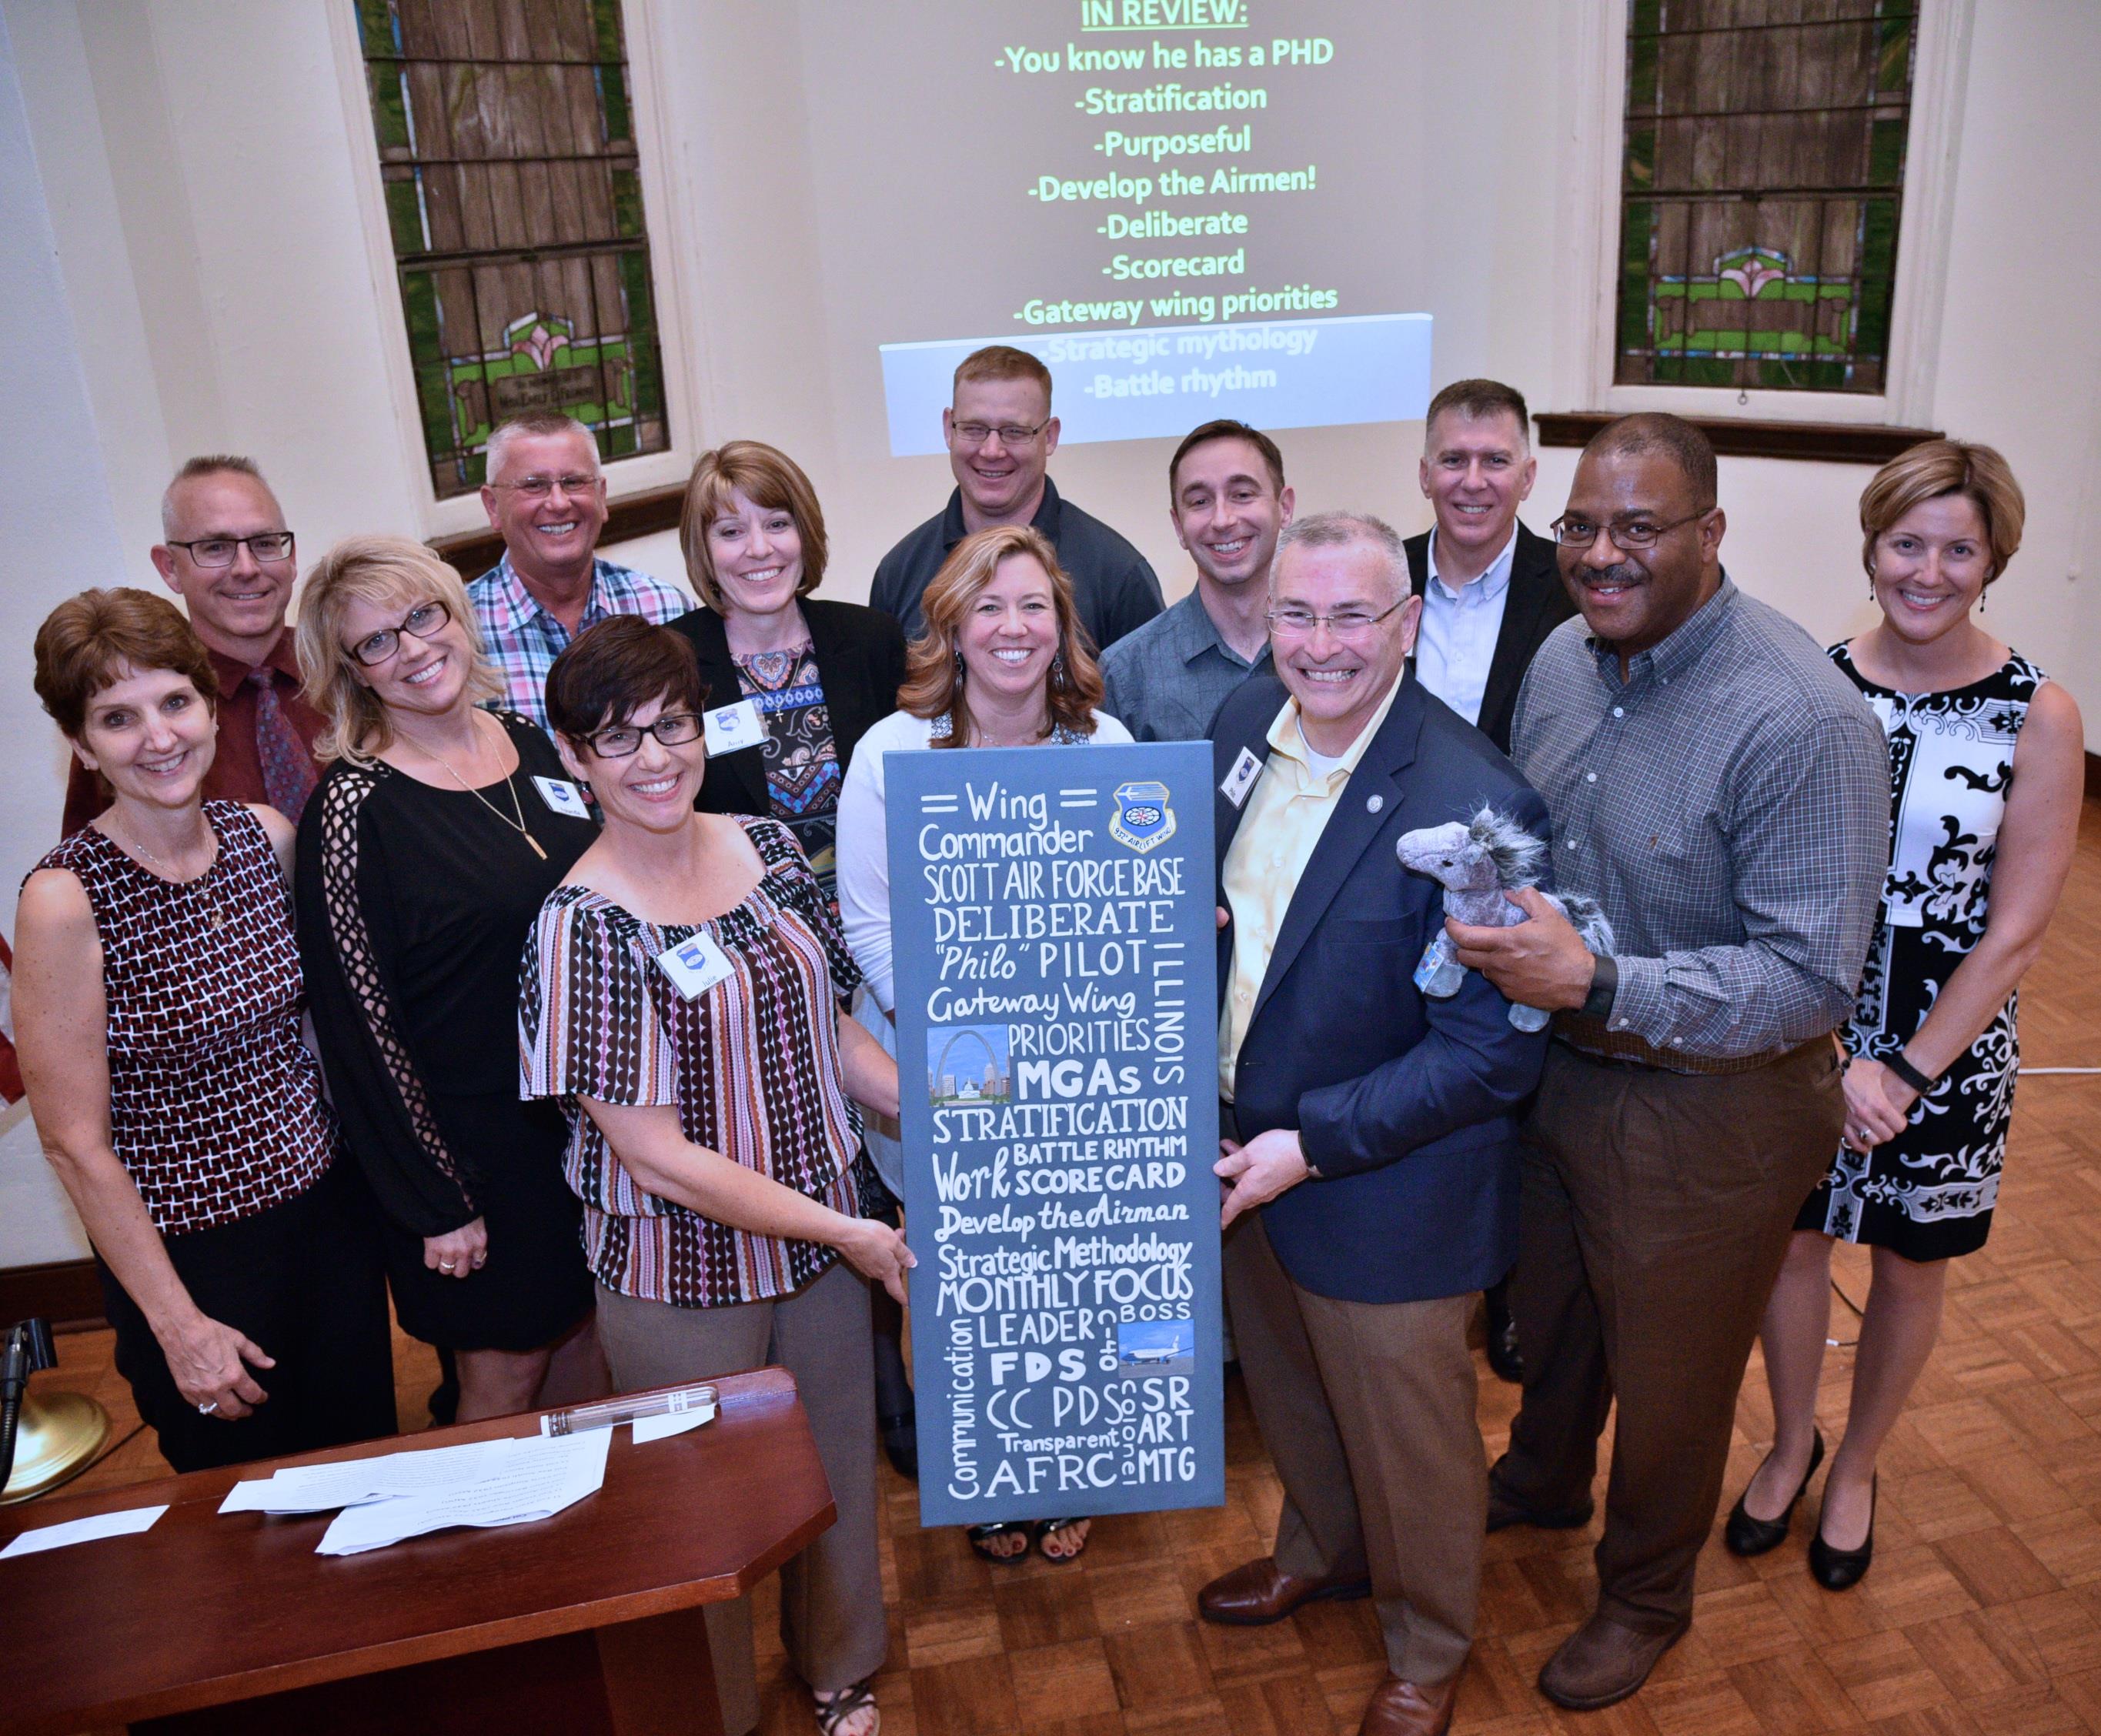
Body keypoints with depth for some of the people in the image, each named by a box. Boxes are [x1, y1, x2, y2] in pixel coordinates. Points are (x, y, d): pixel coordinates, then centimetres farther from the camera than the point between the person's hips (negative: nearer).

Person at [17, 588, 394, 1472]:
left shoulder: (267, 835, -4)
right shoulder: (67, 899, -19)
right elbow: (75, 1143, -15)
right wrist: (176, 1322, -12)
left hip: (327, 1205, 5)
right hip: (191, 1248, -4)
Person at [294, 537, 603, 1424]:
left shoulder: (530, 745, 2)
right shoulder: (353, 807, -16)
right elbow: (360, 1022, -15)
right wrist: (435, 1205, -13)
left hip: (587, 1108, 6)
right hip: (470, 1134, -6)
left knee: (590, 1344, 19)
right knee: (507, 1375, 9)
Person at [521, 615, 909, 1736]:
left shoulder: (768, 845, -3)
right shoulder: (585, 926, -20)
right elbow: (654, 1154, -21)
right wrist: (855, 1235, -18)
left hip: (820, 1236, 5)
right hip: (682, 1271, -5)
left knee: (838, 1465, 21)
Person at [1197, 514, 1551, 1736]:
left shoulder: (1475, 804, -27)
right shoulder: (1247, 725, -5)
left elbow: (1494, 1050, -24)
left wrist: (1310, 1145, -23)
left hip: (1384, 1189, -6)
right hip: (1243, 1151, 7)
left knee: (1404, 1423, 17)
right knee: (1284, 1383, 28)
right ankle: (1324, 1549, 58)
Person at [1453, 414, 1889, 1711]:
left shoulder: (1801, 717, -27)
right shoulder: (1564, 656, -3)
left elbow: (1815, 976, -27)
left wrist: (1597, 986, -33)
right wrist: (1496, 907, -7)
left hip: (1707, 1110, -6)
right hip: (1554, 1068, 6)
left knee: (1668, 1377, 17)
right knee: (1549, 1315, 28)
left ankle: (1646, 1596, 45)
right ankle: (1543, 1485, 58)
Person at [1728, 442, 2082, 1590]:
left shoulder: (2038, 716, -12)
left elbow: (2015, 932, -10)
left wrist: (1909, 1074, -13)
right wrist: (1832, 1058, -13)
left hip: (1948, 1039, -1)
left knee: (1910, 1268, 16)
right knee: (1790, 1239, 15)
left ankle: (1854, 1471, 42)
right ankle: (1790, 1445, 42)